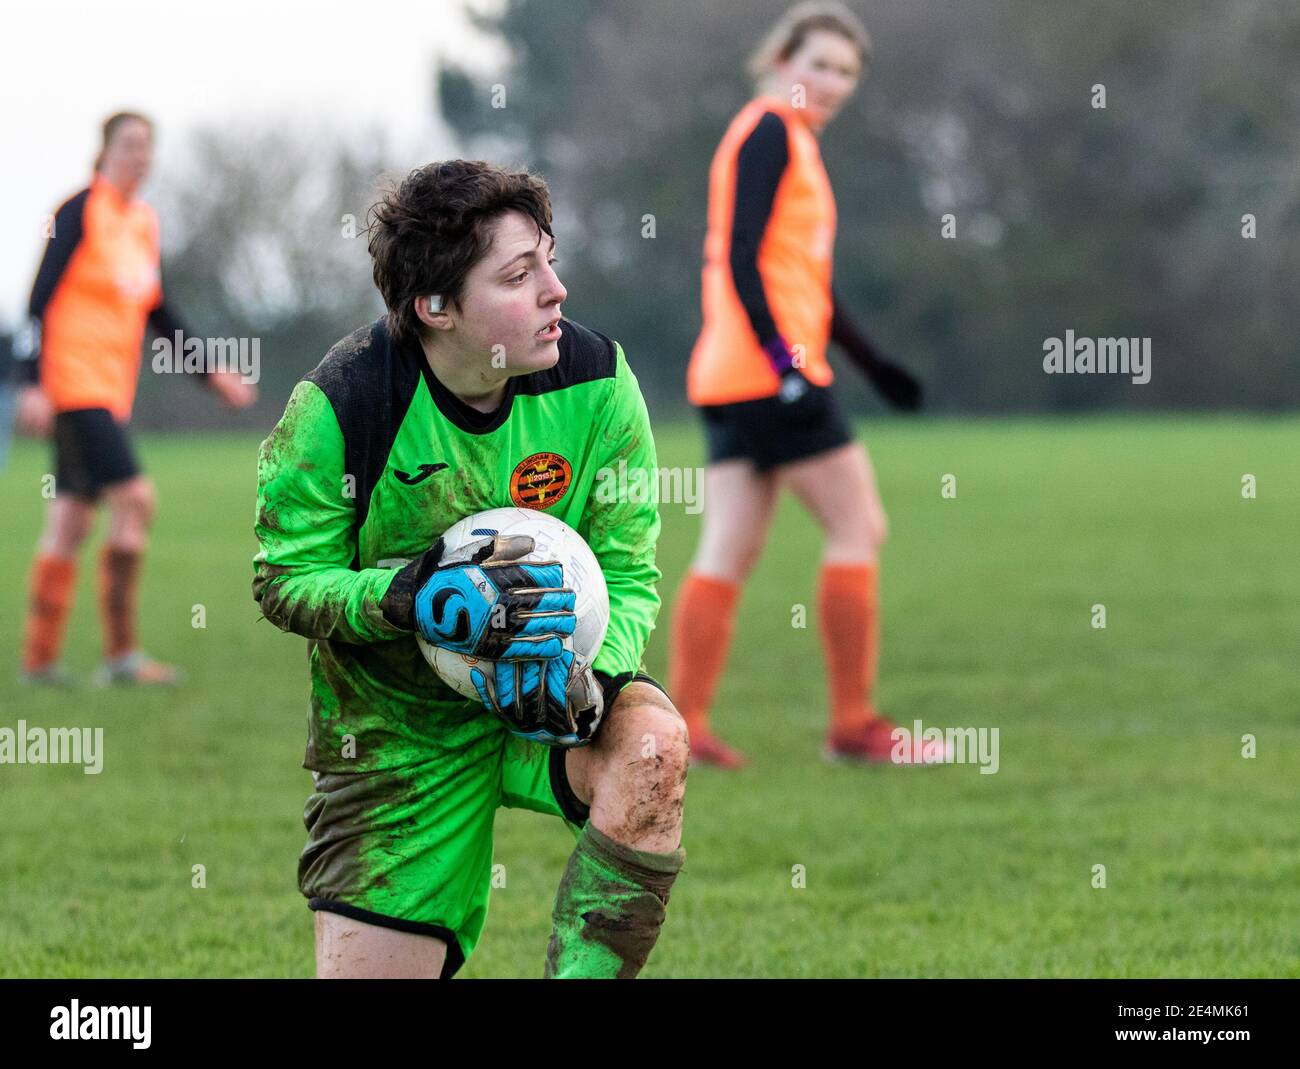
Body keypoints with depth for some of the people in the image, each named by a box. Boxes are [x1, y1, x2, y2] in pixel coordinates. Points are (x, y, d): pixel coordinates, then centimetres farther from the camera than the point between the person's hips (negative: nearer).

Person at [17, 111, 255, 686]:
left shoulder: (143, 221, 15)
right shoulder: (80, 212, -9)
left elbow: (158, 314, 23)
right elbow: (41, 298, -12)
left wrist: (212, 375, 19)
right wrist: (32, 384, -18)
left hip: (111, 390, 8)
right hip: (73, 381, -8)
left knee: (69, 524, 8)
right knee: (134, 498, -15)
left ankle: (39, 660, 12)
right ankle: (120, 654, -12)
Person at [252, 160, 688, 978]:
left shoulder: (595, 380, -13)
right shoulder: (343, 404, -19)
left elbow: (628, 572, -6)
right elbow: (284, 579, -11)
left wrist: (587, 672, -28)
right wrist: (410, 598, -31)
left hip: (539, 697, 1)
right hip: (392, 724, -1)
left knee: (650, 744, -34)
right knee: (361, 971, -4)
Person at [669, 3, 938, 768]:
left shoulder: (795, 141, 22)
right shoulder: (769, 132, -8)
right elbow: (740, 261, -17)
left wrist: (872, 363, 29)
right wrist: (785, 361, -23)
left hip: (732, 380, 9)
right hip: (767, 371, -9)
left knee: (728, 553, 4)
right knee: (858, 527, -3)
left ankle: (685, 726, 1)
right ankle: (854, 724, 0)